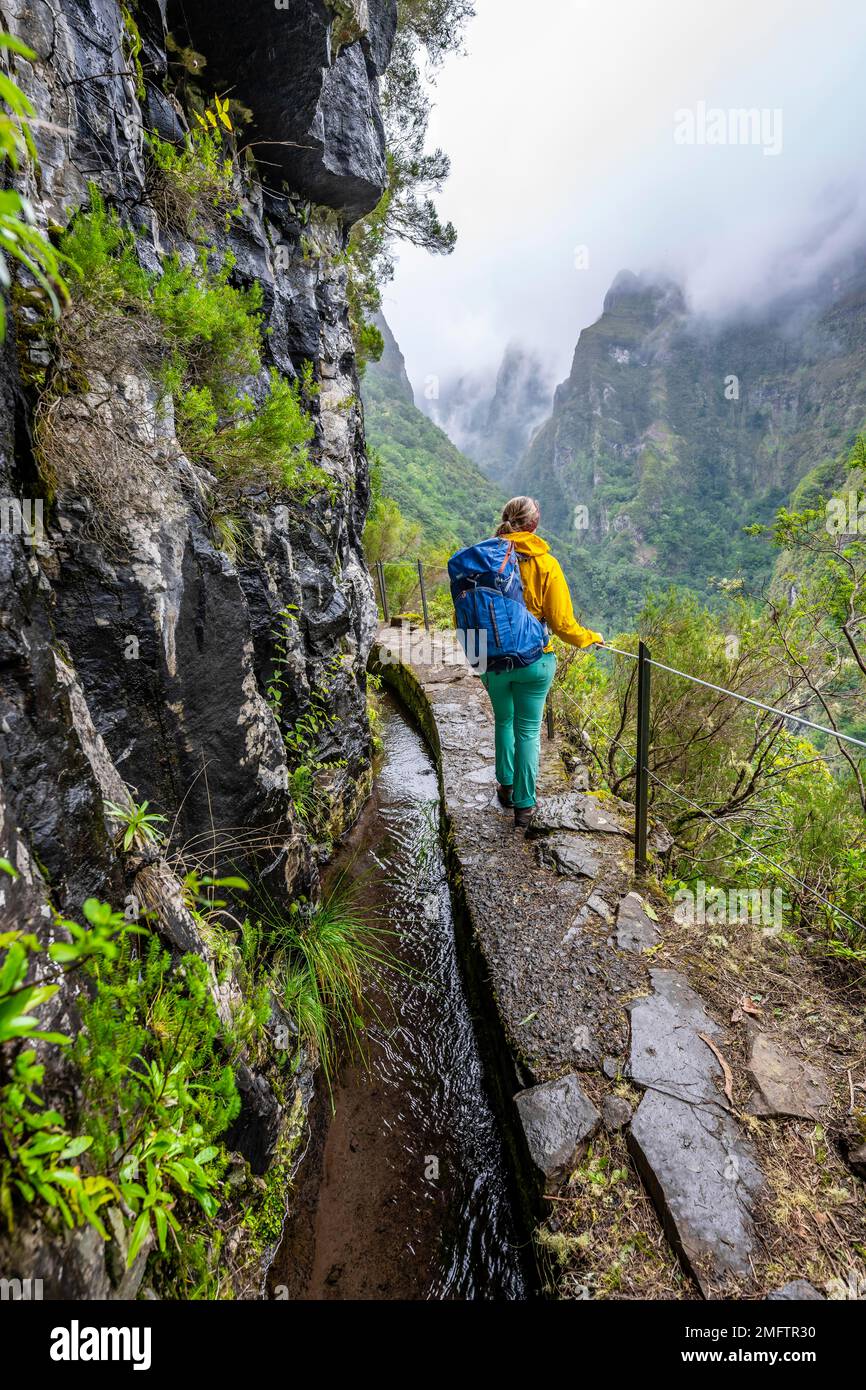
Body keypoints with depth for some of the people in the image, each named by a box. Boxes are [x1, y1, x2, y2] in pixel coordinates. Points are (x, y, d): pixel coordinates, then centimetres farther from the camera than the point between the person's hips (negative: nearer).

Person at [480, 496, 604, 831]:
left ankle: (506, 788, 37)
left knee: (504, 722, 24)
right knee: (528, 731, 11)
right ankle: (524, 806, 17)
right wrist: (590, 638, 11)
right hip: (535, 661, -2)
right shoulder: (545, 564, -10)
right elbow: (562, 623, -9)